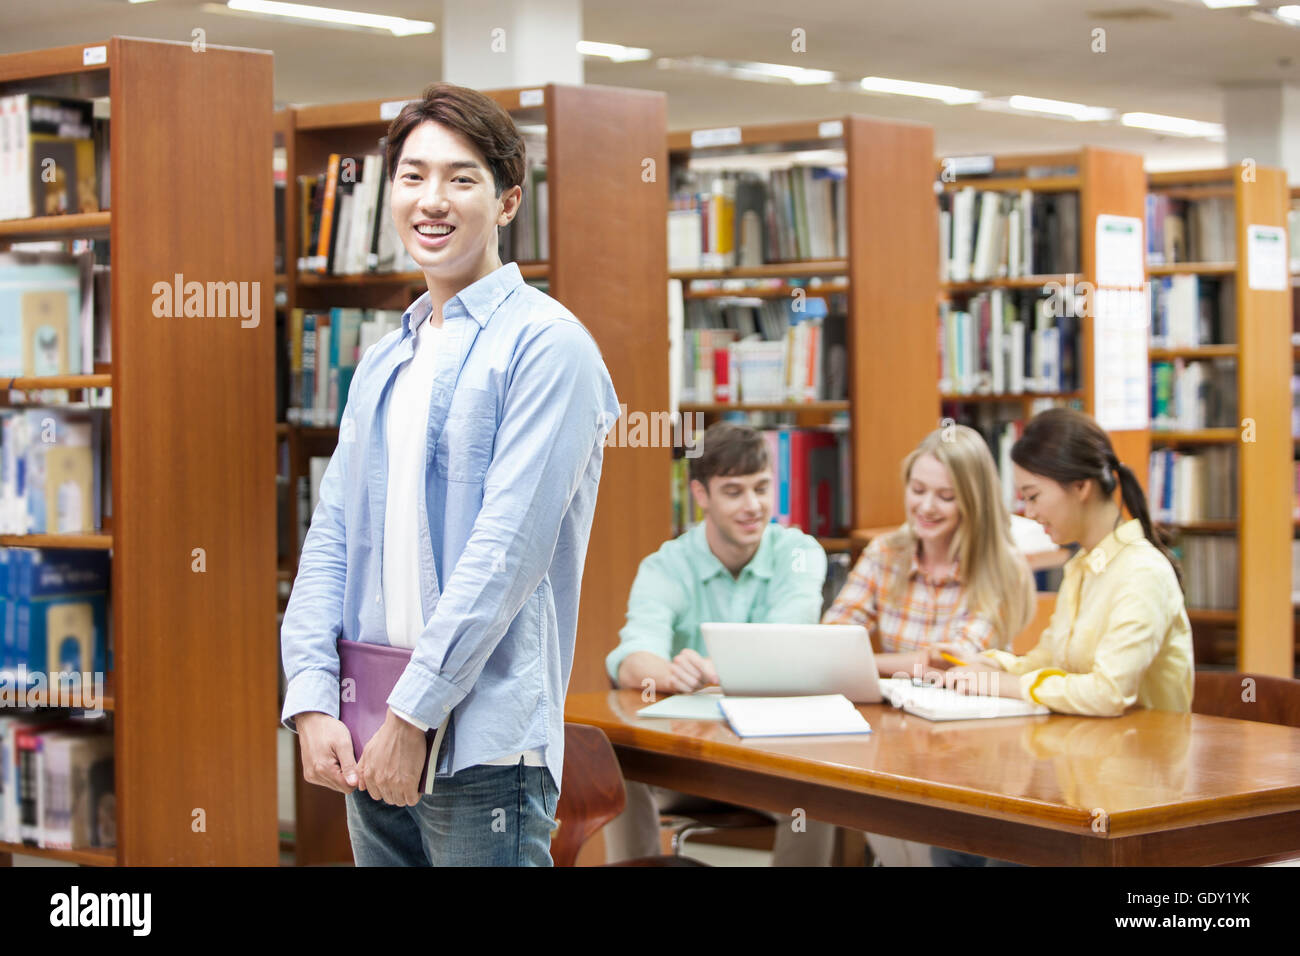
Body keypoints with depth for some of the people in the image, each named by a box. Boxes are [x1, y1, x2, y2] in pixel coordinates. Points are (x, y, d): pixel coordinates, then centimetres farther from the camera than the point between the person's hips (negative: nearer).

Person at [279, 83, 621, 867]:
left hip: (482, 742, -7)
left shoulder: (546, 345, -8)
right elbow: (332, 535, 10)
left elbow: (509, 547, -16)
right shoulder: (383, 362, 16)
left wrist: (413, 714, -16)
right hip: (368, 742, 7)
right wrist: (312, 702, -3)